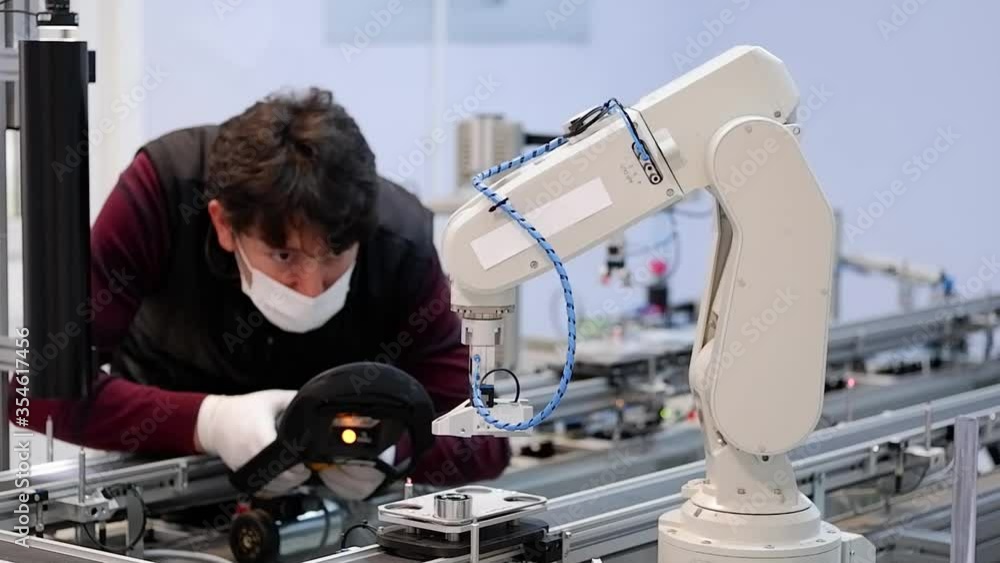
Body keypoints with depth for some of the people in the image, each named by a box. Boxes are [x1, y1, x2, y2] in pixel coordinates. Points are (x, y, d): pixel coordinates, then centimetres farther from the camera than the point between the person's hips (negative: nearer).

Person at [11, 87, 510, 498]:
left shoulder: (400, 245, -25)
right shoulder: (163, 189, -29)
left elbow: (484, 435, -20)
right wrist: (204, 422, -43)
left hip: (320, 490, 1)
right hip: (163, 462, -1)